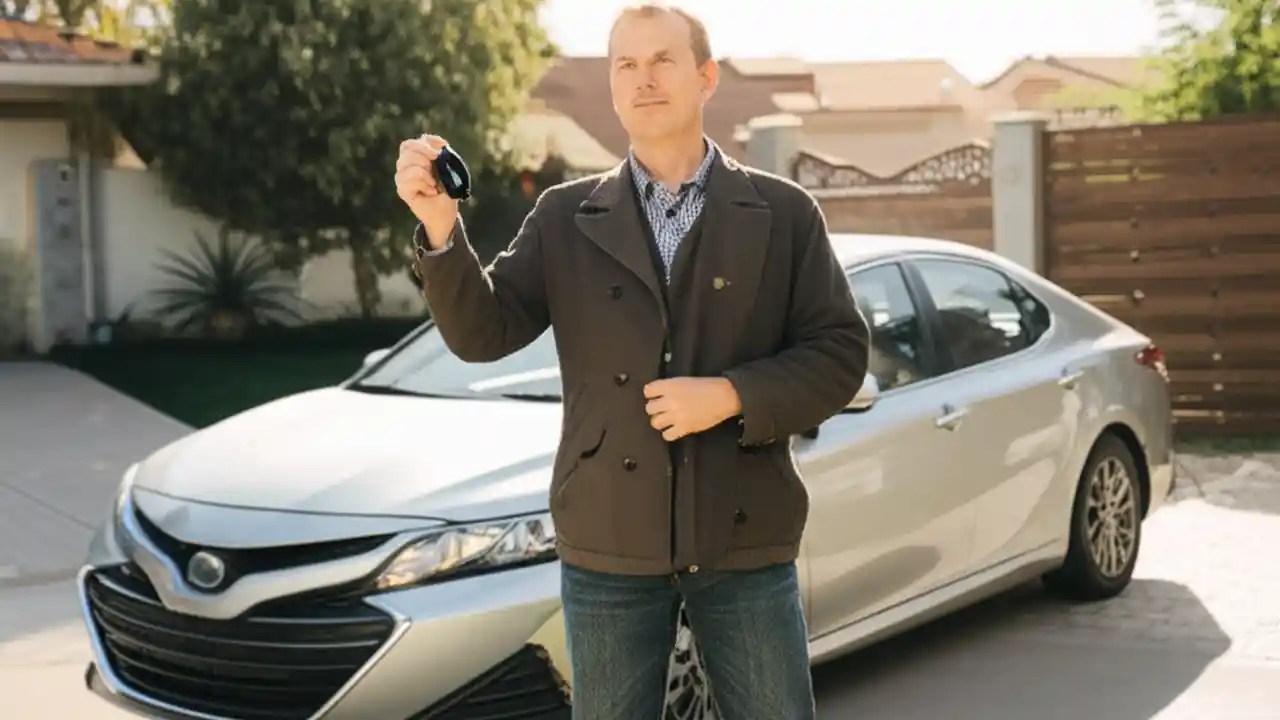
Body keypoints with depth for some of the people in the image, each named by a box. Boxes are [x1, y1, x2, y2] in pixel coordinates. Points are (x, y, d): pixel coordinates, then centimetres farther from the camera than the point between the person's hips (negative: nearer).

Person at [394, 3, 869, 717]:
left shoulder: (783, 212, 2)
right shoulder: (566, 218, 6)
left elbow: (841, 353, -1)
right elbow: (483, 333, -3)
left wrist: (732, 396, -16)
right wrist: (442, 228, -19)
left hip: (743, 540, -1)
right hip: (609, 545, 1)